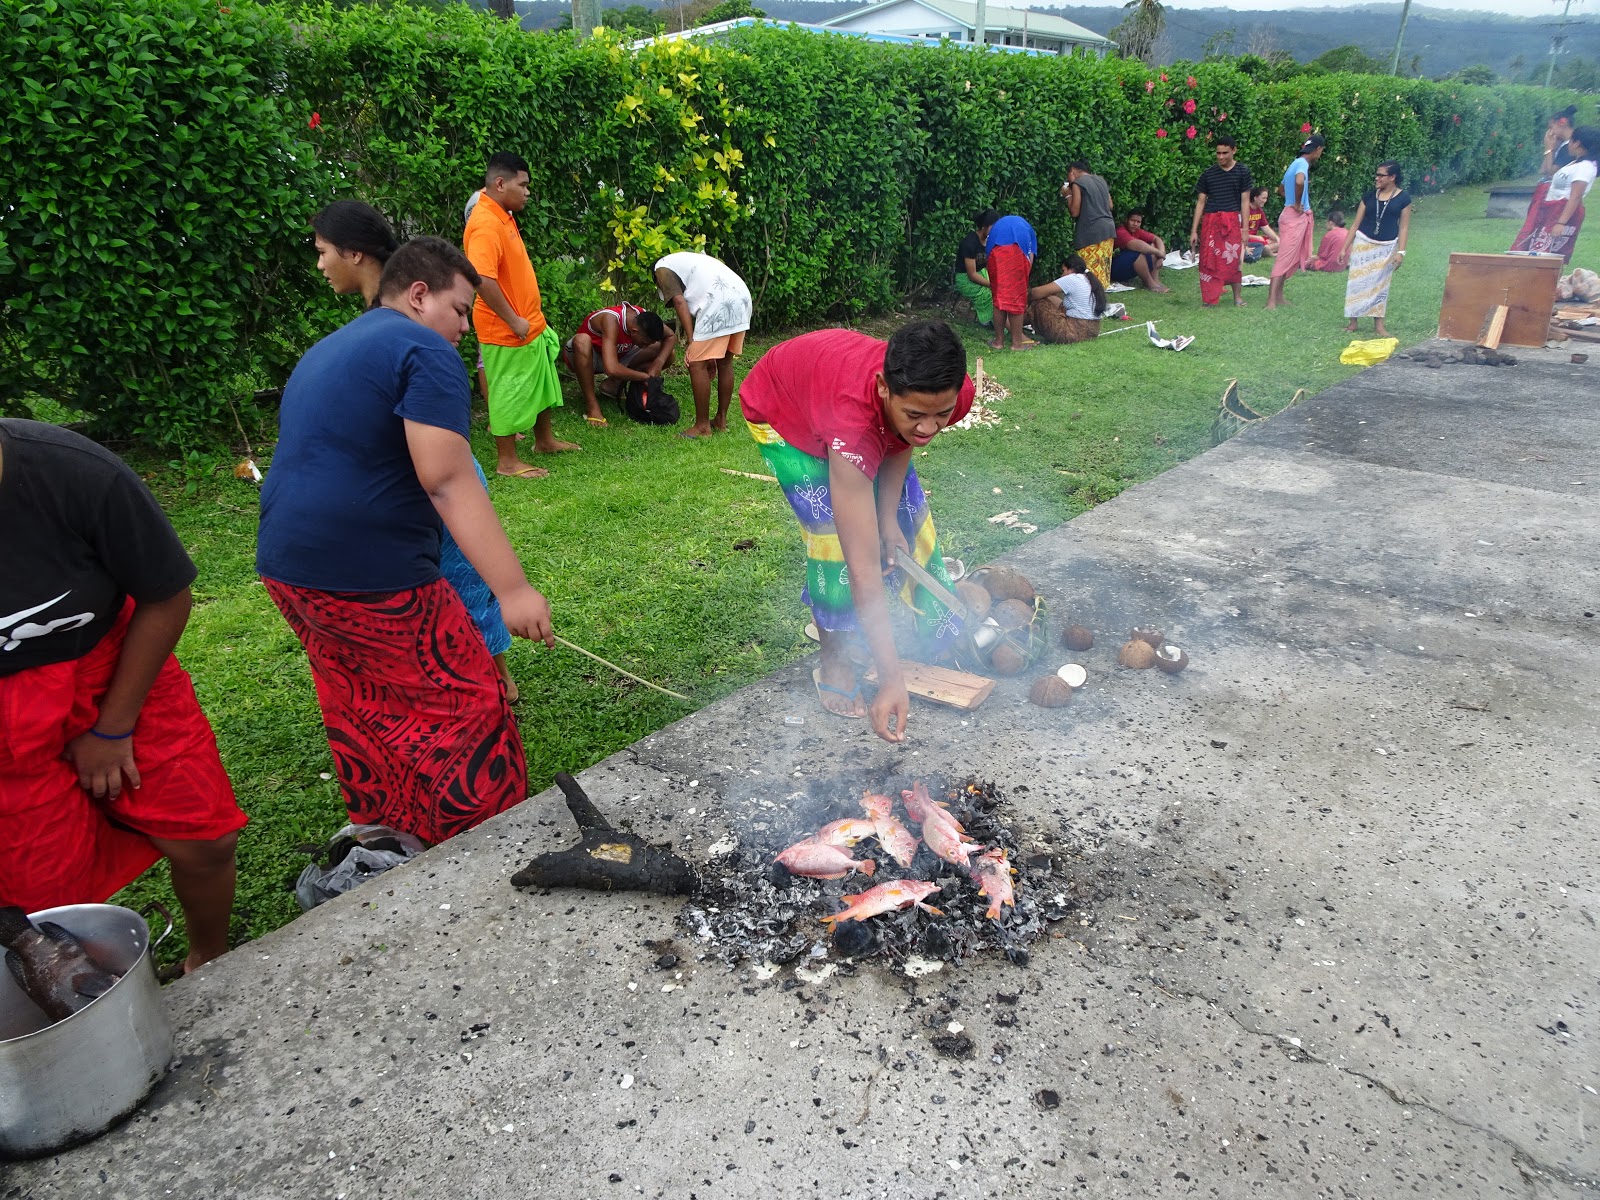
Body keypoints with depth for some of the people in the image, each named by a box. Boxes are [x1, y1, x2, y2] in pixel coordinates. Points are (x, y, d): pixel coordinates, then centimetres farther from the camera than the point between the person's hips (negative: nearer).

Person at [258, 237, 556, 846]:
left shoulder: (323, 351, 21)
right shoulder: (425, 351, -9)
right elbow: (447, 480, -21)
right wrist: (513, 588, -25)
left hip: (285, 566, 10)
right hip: (370, 578, -10)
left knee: (364, 710, 21)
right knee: (470, 706, 1)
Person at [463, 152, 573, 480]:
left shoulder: (502, 216, 10)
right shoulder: (486, 224, -22)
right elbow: (482, 278, -32)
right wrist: (513, 320, -25)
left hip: (529, 323, 10)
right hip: (507, 329, -10)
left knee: (541, 382, 22)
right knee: (509, 392, 1)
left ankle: (544, 440, 39)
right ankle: (507, 461, 12)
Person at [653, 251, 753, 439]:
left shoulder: (662, 267, 14)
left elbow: (679, 301, -3)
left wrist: (691, 341, -7)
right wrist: (709, 352, 30)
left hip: (718, 303, -8)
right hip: (742, 297, 9)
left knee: (696, 364, -1)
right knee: (725, 362, 18)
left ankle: (702, 427, 3)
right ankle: (721, 420, 27)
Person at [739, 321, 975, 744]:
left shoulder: (951, 394, -31)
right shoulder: (854, 425, -48)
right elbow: (864, 567, -49)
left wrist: (889, 518, -17)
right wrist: (892, 680, -49)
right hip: (782, 412, -6)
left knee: (911, 512, 4)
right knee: (833, 531, -21)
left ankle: (944, 634, 25)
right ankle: (834, 661, 0)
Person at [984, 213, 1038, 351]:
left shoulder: (998, 224, 43)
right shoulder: (1027, 228, 38)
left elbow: (986, 257, 32)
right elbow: (1030, 261, 24)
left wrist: (992, 283, 39)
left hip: (995, 249, 2)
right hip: (1017, 249, -2)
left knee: (999, 298, 13)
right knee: (1017, 299, 7)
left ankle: (999, 341, 20)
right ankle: (1017, 342, 13)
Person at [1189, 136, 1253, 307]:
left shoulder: (1242, 171, 3)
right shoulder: (1208, 174, 7)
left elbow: (1245, 201, 2)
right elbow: (1200, 202, 9)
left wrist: (1245, 229, -4)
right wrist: (1194, 230, 4)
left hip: (1232, 221, -2)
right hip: (1210, 221, 2)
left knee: (1233, 259, 0)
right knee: (1209, 260, -1)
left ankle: (1237, 296, 11)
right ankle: (1209, 297, 8)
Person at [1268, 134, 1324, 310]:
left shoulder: (1296, 163, 15)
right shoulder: (1303, 164, -14)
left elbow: (1282, 188, 28)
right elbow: (1299, 181, -37)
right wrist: (1297, 204, -23)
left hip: (1295, 216, 9)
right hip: (1296, 217, -9)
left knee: (1290, 258, 14)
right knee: (1285, 259, -12)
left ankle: (1278, 296, 17)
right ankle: (1271, 300, -16)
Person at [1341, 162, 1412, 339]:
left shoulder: (1403, 198, -2)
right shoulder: (1370, 195, 2)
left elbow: (1404, 227, -1)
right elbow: (1356, 223, 5)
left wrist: (1401, 252, -9)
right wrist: (1344, 248, 3)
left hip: (1387, 247, -1)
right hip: (1363, 243, 1)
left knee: (1380, 285, 3)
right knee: (1357, 282, -1)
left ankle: (1378, 325, 7)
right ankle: (1353, 321, 8)